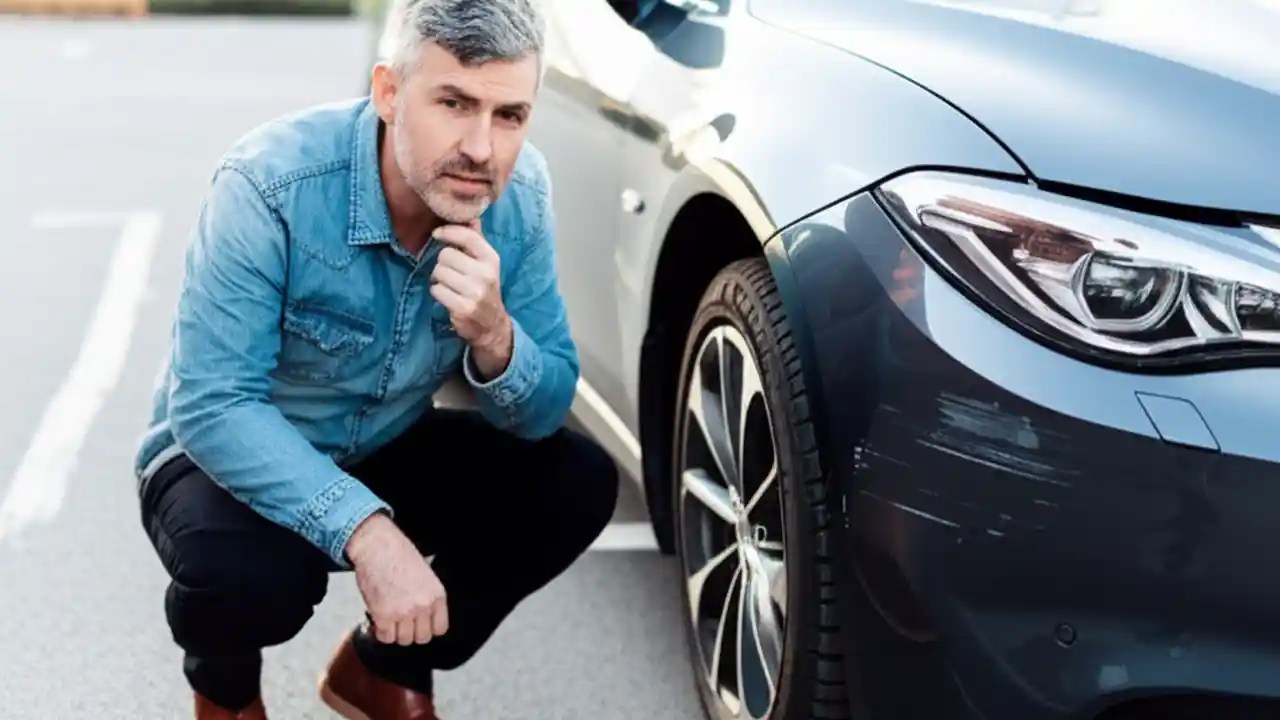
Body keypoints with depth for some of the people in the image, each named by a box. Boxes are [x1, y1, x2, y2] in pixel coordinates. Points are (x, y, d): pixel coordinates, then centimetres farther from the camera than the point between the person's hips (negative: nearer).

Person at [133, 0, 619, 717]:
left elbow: (543, 412, -11)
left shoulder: (521, 195, -15)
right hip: (228, 453, -5)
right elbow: (212, 405, -32)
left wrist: (494, 338, -34)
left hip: (389, 451, 5)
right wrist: (365, 531, -43)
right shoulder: (272, 185, -30)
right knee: (247, 567, -35)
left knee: (579, 484, -12)